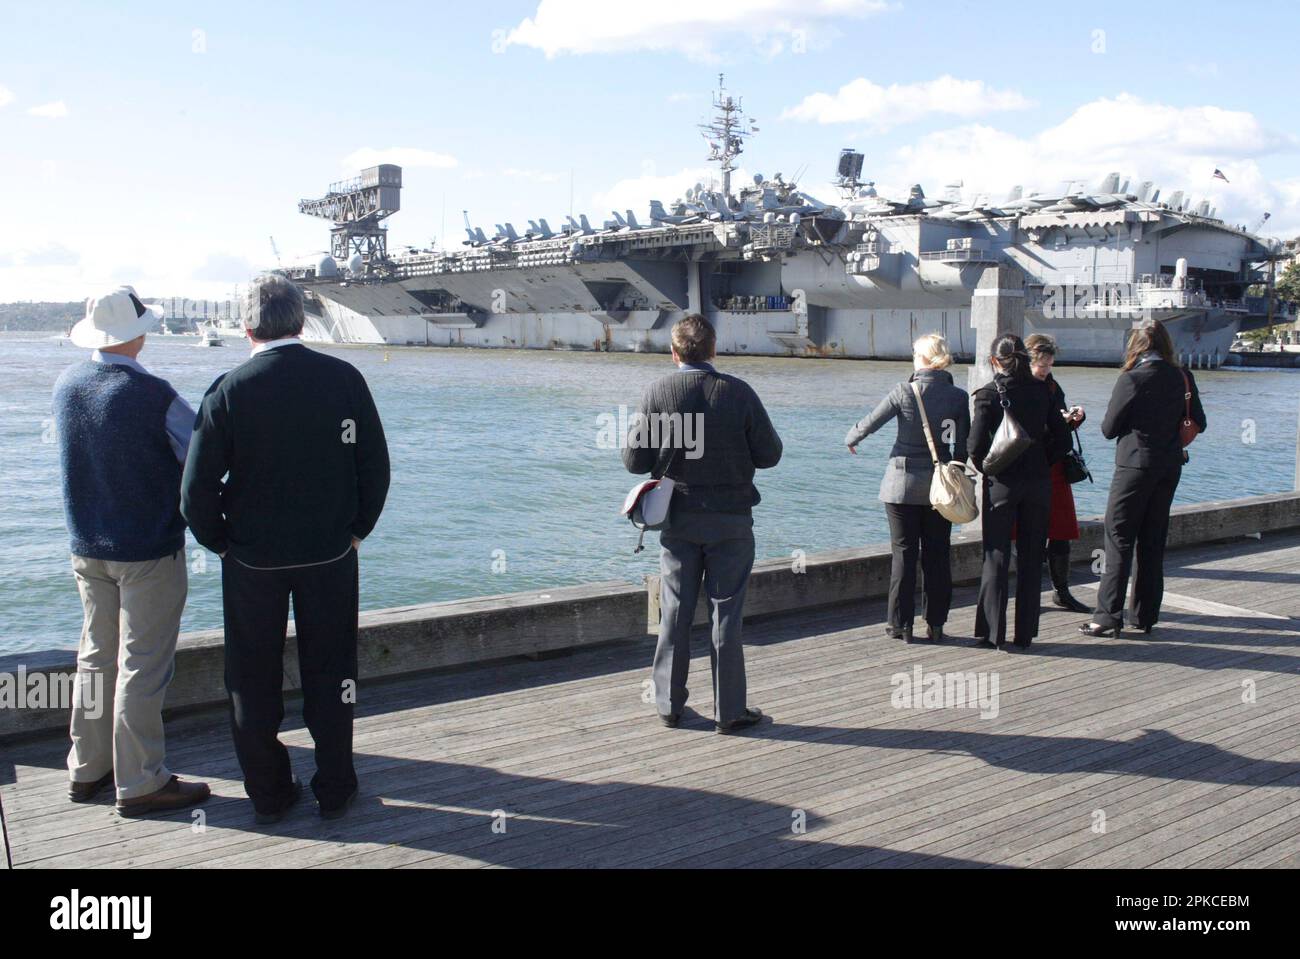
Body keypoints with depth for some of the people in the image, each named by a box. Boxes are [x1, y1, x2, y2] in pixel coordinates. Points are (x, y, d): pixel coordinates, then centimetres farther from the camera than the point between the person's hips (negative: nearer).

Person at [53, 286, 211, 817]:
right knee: (141, 667, 2)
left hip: (86, 548, 7)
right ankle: (140, 784, 11)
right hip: (149, 552, -7)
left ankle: (87, 770, 29)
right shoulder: (153, 395, -22)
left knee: (97, 658, 18)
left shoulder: (67, 384, 0)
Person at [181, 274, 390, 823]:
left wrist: (222, 544, 4)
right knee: (330, 674, 14)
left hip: (252, 560, -1)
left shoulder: (230, 389, -13)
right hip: (330, 554, 1)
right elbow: (376, 466, -3)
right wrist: (356, 530, 9)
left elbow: (197, 490, -12)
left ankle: (268, 794, 25)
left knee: (254, 680, 15)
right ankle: (334, 791, 23)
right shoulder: (344, 378, -8)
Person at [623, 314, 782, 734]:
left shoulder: (657, 393, -7)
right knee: (726, 614, 6)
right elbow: (769, 455, -5)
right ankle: (729, 711, 11)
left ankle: (669, 705, 20)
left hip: (677, 519, 1)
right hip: (731, 519, -1)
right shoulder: (739, 392, -9)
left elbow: (634, 460, -6)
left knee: (675, 613, 12)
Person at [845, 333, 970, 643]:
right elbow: (963, 445, 0)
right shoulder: (958, 396, -3)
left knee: (904, 555, 6)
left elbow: (869, 422, -3)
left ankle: (902, 624, 9)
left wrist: (850, 439, 17)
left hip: (903, 484, -2)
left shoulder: (904, 392, -10)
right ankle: (936, 625, 16)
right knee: (937, 556, 11)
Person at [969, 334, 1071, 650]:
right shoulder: (1041, 390, 1)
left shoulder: (988, 393, -10)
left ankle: (994, 633, 8)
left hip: (1001, 483, -3)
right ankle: (1025, 633, 16)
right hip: (1038, 483, 3)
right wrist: (1040, 465, 10)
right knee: (1031, 558, 11)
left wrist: (987, 469, 2)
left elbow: (976, 446, -16)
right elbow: (1062, 439, 1)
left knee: (996, 558, 5)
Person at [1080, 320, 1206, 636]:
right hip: (1170, 467, 5)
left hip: (1135, 465, -5)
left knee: (1119, 540, -2)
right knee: (1153, 541, 12)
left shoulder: (1131, 379, -13)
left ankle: (1108, 616, -5)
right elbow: (1198, 424, 9)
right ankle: (1145, 617, 16)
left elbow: (1108, 429, -8)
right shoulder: (1183, 378, 2)